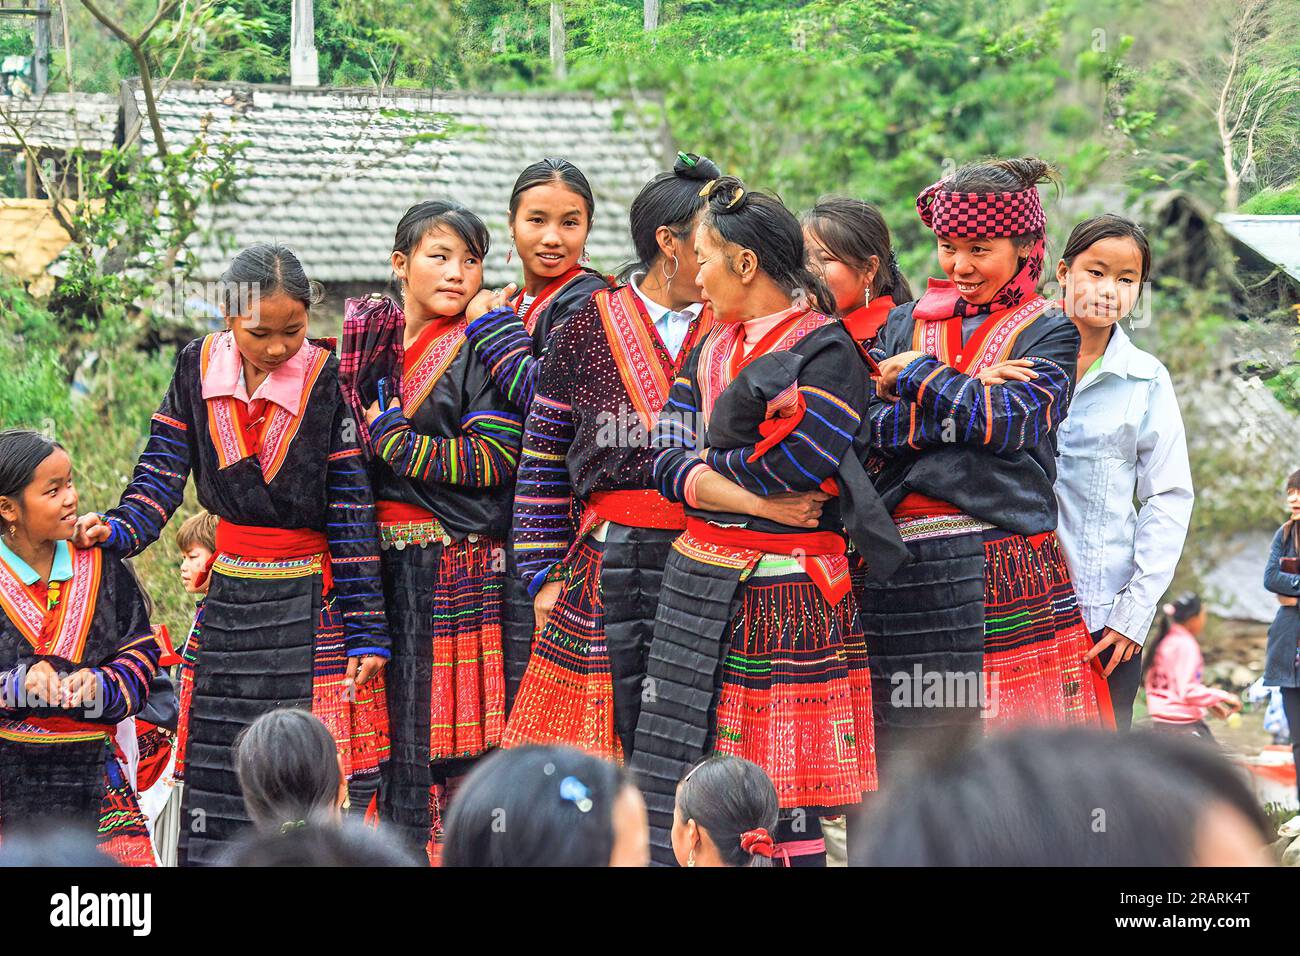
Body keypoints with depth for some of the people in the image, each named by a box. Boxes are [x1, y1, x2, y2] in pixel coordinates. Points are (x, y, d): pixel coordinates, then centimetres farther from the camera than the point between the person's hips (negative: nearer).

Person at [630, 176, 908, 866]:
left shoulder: (827, 349, -6)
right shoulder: (711, 350, 15)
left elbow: (799, 465, -18)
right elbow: (668, 464, 4)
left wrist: (710, 462, -3)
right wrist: (756, 498, -13)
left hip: (785, 587, -7)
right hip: (699, 579, 7)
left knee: (789, 788, -4)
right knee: (679, 786, 4)